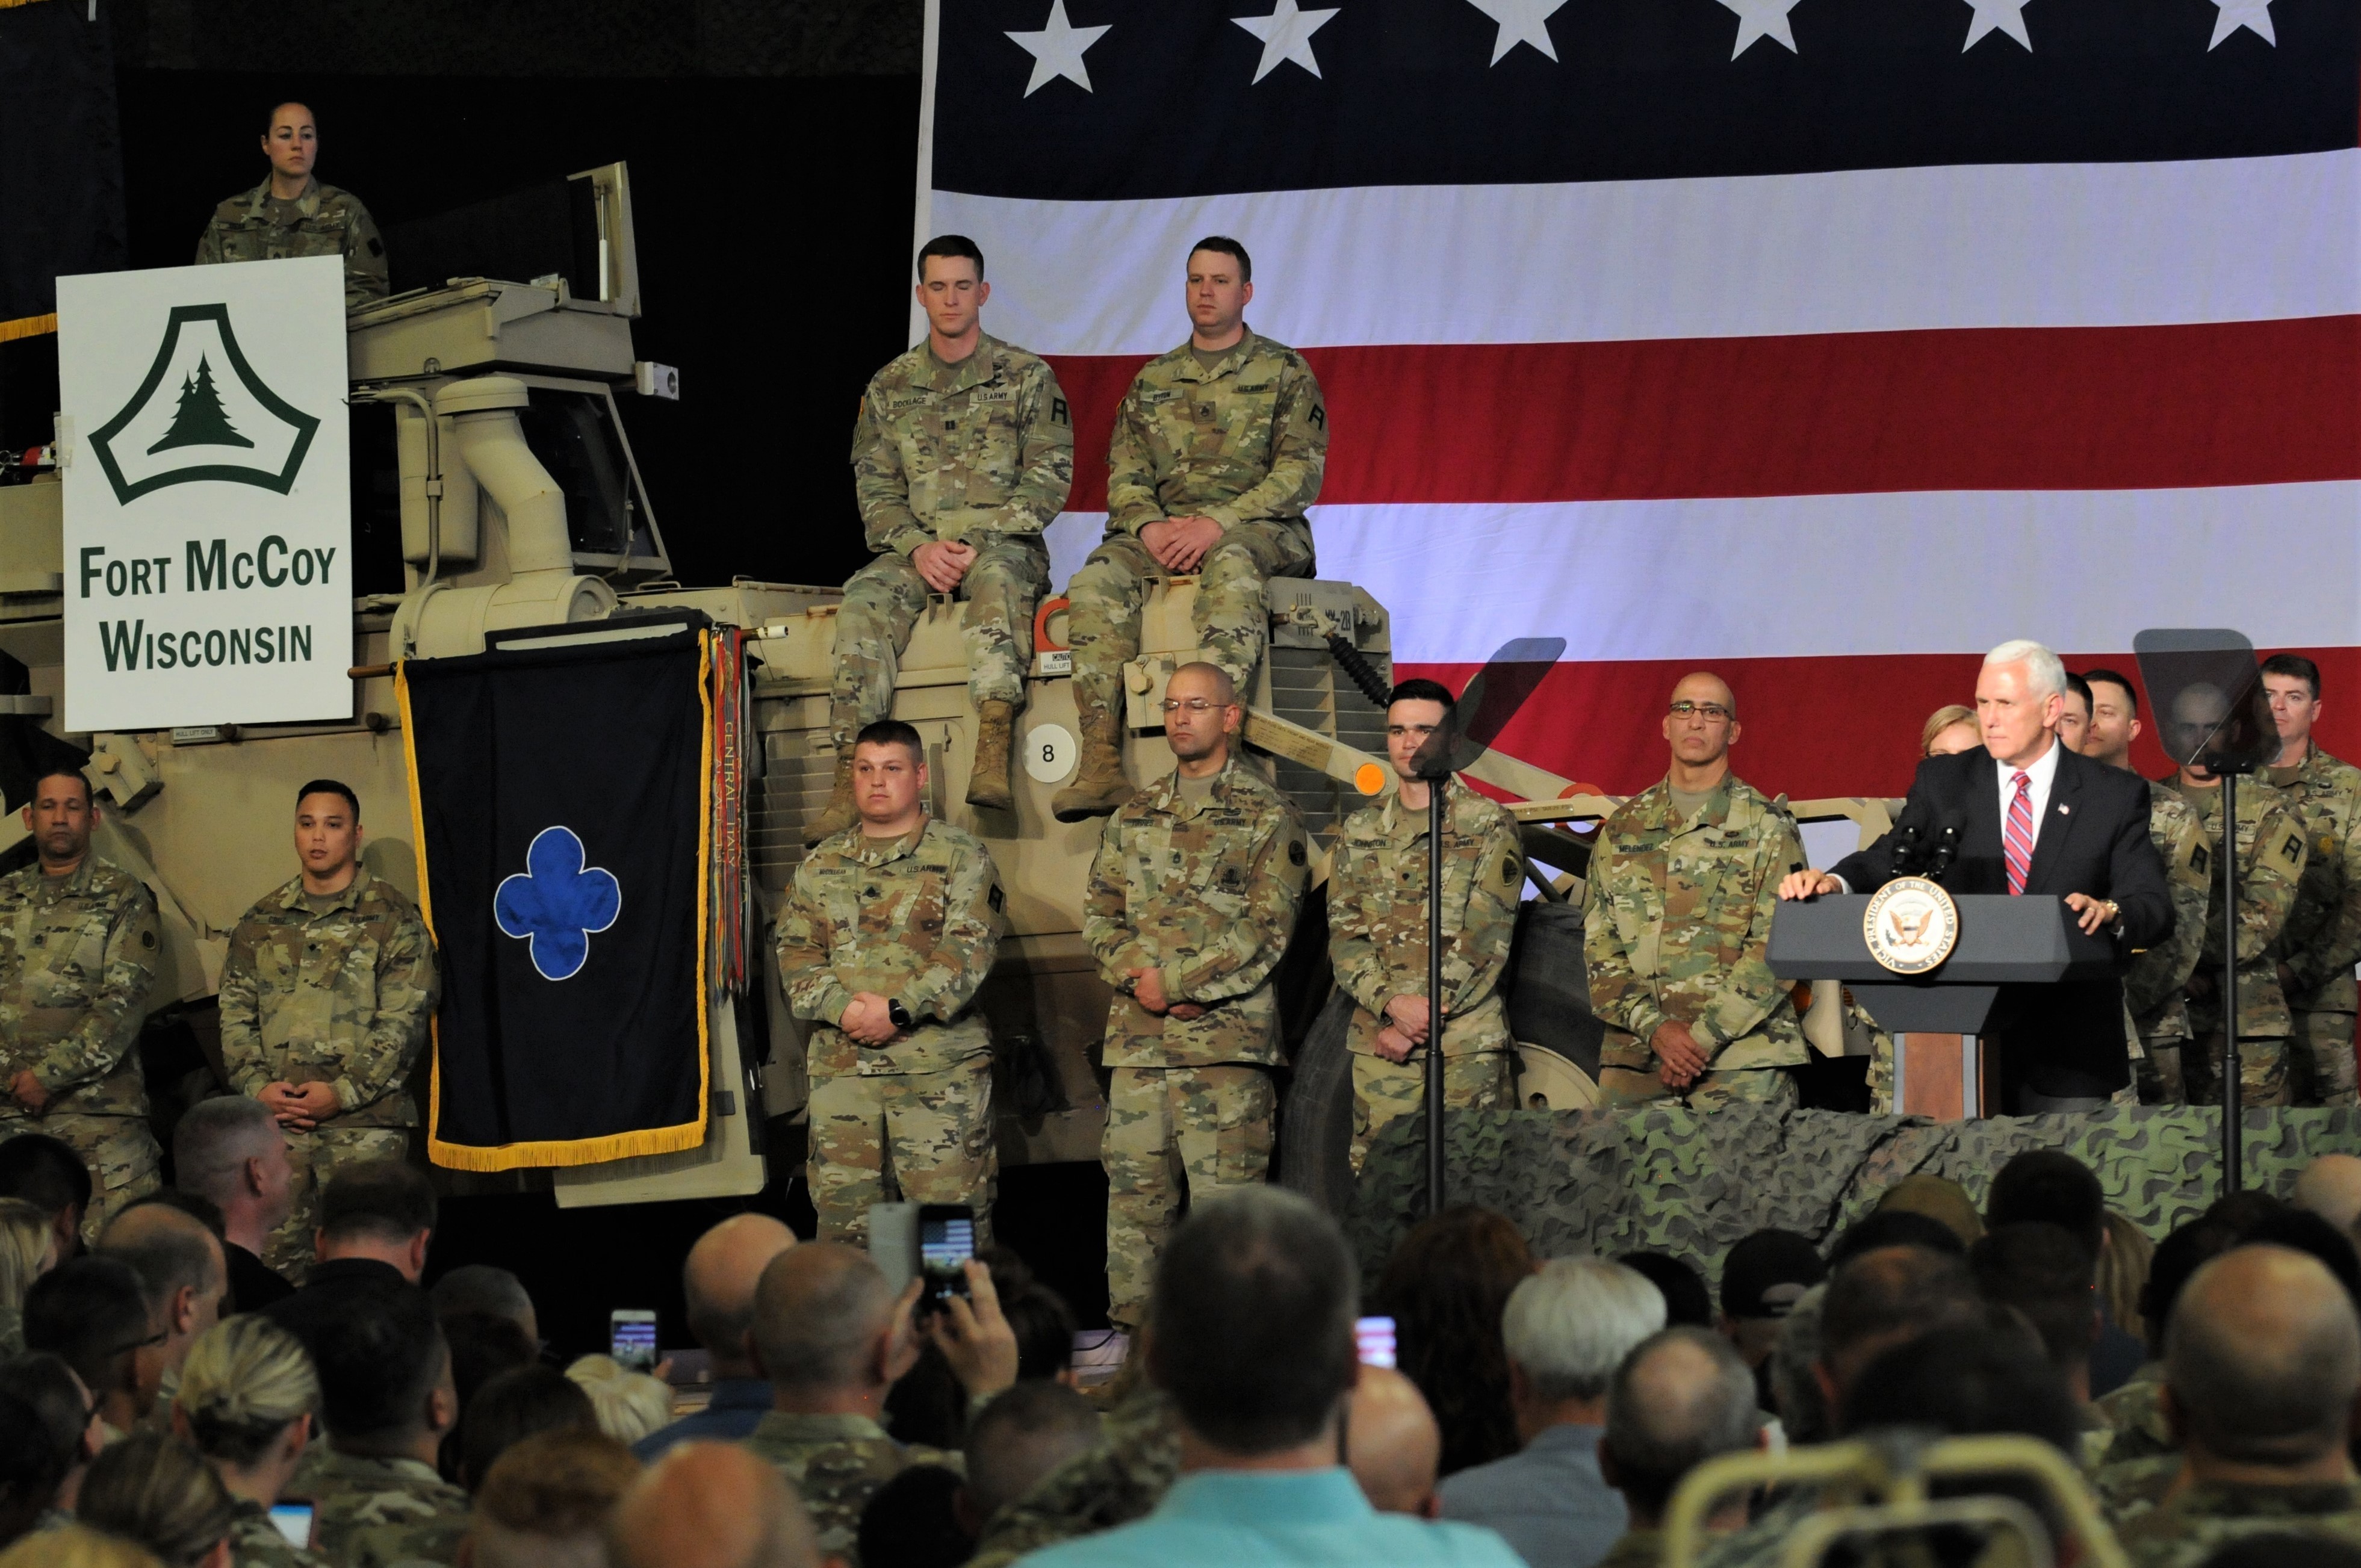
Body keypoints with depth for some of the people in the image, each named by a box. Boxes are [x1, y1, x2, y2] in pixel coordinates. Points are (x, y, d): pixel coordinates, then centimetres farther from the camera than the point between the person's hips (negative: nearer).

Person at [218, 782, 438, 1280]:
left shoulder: (392, 918, 3)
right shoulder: (262, 924, 16)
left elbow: (403, 1021, -4)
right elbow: (235, 1016, 13)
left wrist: (343, 1092, -12)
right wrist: (258, 1086, -4)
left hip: (364, 1122, -4)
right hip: (276, 1123, 4)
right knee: (275, 1254, 2)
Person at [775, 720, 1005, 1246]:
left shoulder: (960, 857, 4)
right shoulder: (820, 867, 17)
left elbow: (969, 951, -6)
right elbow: (796, 956, 9)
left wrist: (898, 1010, -16)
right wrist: (842, 1008, -10)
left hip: (940, 1068, -4)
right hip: (840, 1066, 4)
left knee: (950, 1213, -7)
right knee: (841, 1212, 2)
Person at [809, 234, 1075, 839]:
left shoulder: (1028, 377, 6)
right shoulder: (890, 388, 14)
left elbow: (1050, 478, -1)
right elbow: (875, 488, 9)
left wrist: (981, 543, -14)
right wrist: (918, 547, -11)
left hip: (1003, 544, -3)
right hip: (918, 547, 3)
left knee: (997, 576, -39)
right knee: (865, 601, -29)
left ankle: (993, 757, -54)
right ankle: (850, 777, -37)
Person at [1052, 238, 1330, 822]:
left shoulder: (1285, 373, 7)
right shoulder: (1153, 381, 20)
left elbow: (1302, 474, -4)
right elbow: (1124, 475, 13)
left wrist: (1218, 524, -17)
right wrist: (1148, 525, -11)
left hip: (1260, 530, -4)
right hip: (1165, 529, 4)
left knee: (1232, 565, -41)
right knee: (1099, 581, -28)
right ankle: (1101, 761, -39)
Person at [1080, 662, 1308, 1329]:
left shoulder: (1267, 817, 2)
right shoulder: (1134, 817, 18)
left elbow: (1267, 930, -6)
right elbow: (1098, 912, 14)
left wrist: (1176, 984, -12)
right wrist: (1136, 975, -6)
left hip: (1225, 1040, -5)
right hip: (1136, 1041, 5)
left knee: (1224, 1194, -7)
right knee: (1134, 1192, 5)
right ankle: (1131, 1329, 10)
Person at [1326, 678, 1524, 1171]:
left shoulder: (1488, 825, 3)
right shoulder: (1359, 832, 15)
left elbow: (1487, 936, -5)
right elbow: (1343, 935, 7)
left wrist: (1426, 1014, -11)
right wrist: (1393, 1004, -11)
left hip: (1468, 1043, -3)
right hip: (1378, 1041, 3)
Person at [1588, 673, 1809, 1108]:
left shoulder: (1766, 826, 5)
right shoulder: (1623, 829, 14)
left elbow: (1779, 948, -4)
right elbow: (1599, 946, 9)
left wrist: (1704, 1035, -12)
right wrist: (1655, 1027, -7)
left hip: (1744, 1055, -3)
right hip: (1635, 1053, 3)